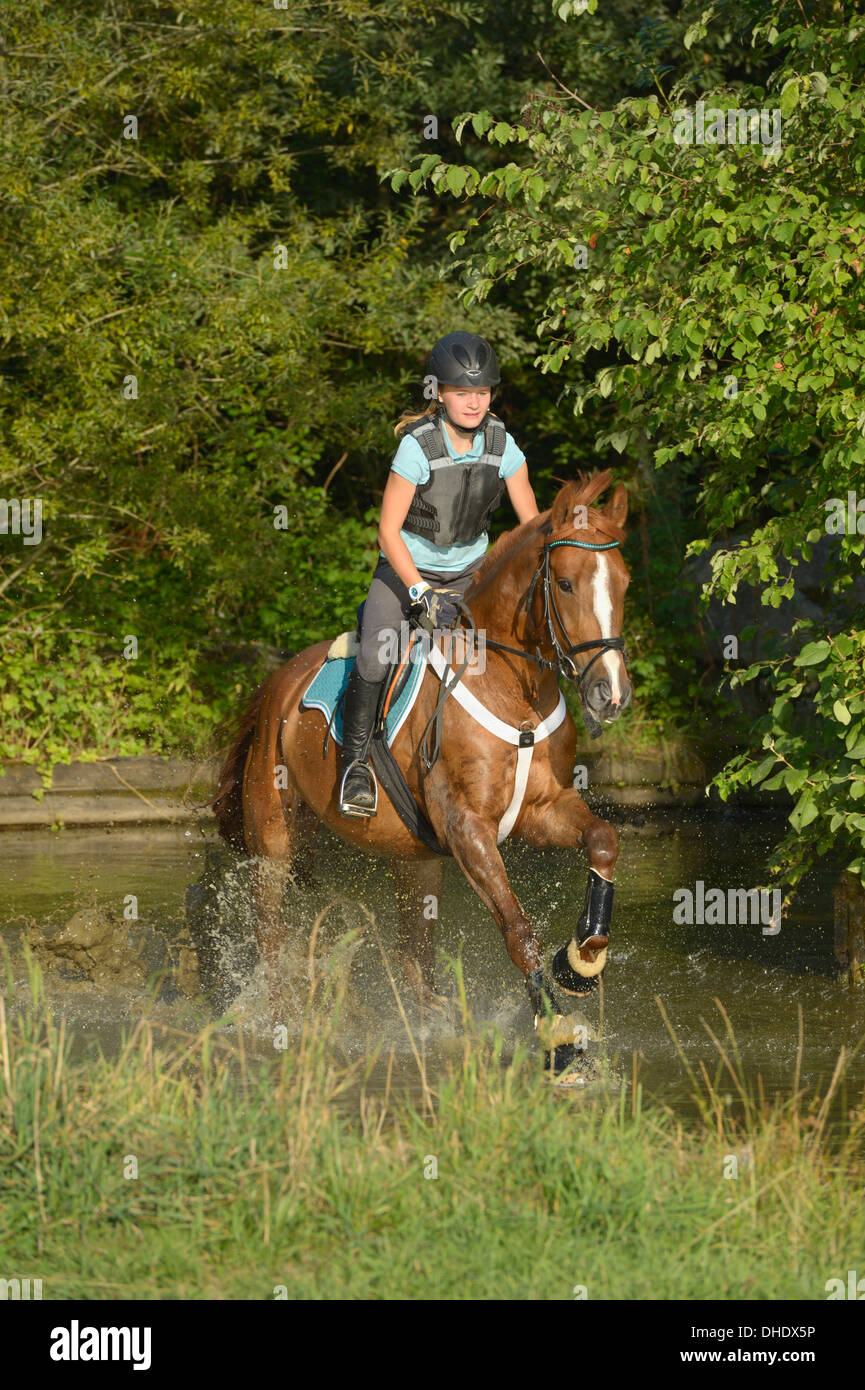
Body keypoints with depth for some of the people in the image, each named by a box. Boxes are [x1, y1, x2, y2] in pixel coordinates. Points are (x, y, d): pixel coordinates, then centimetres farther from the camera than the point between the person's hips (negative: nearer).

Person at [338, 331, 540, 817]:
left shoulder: (501, 444, -9)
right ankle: (356, 759, -6)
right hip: (407, 569, -4)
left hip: (472, 571, 4)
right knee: (375, 658, -25)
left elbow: (531, 523, -2)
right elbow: (389, 531, -18)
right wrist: (421, 594, -27)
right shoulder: (418, 447, -20)